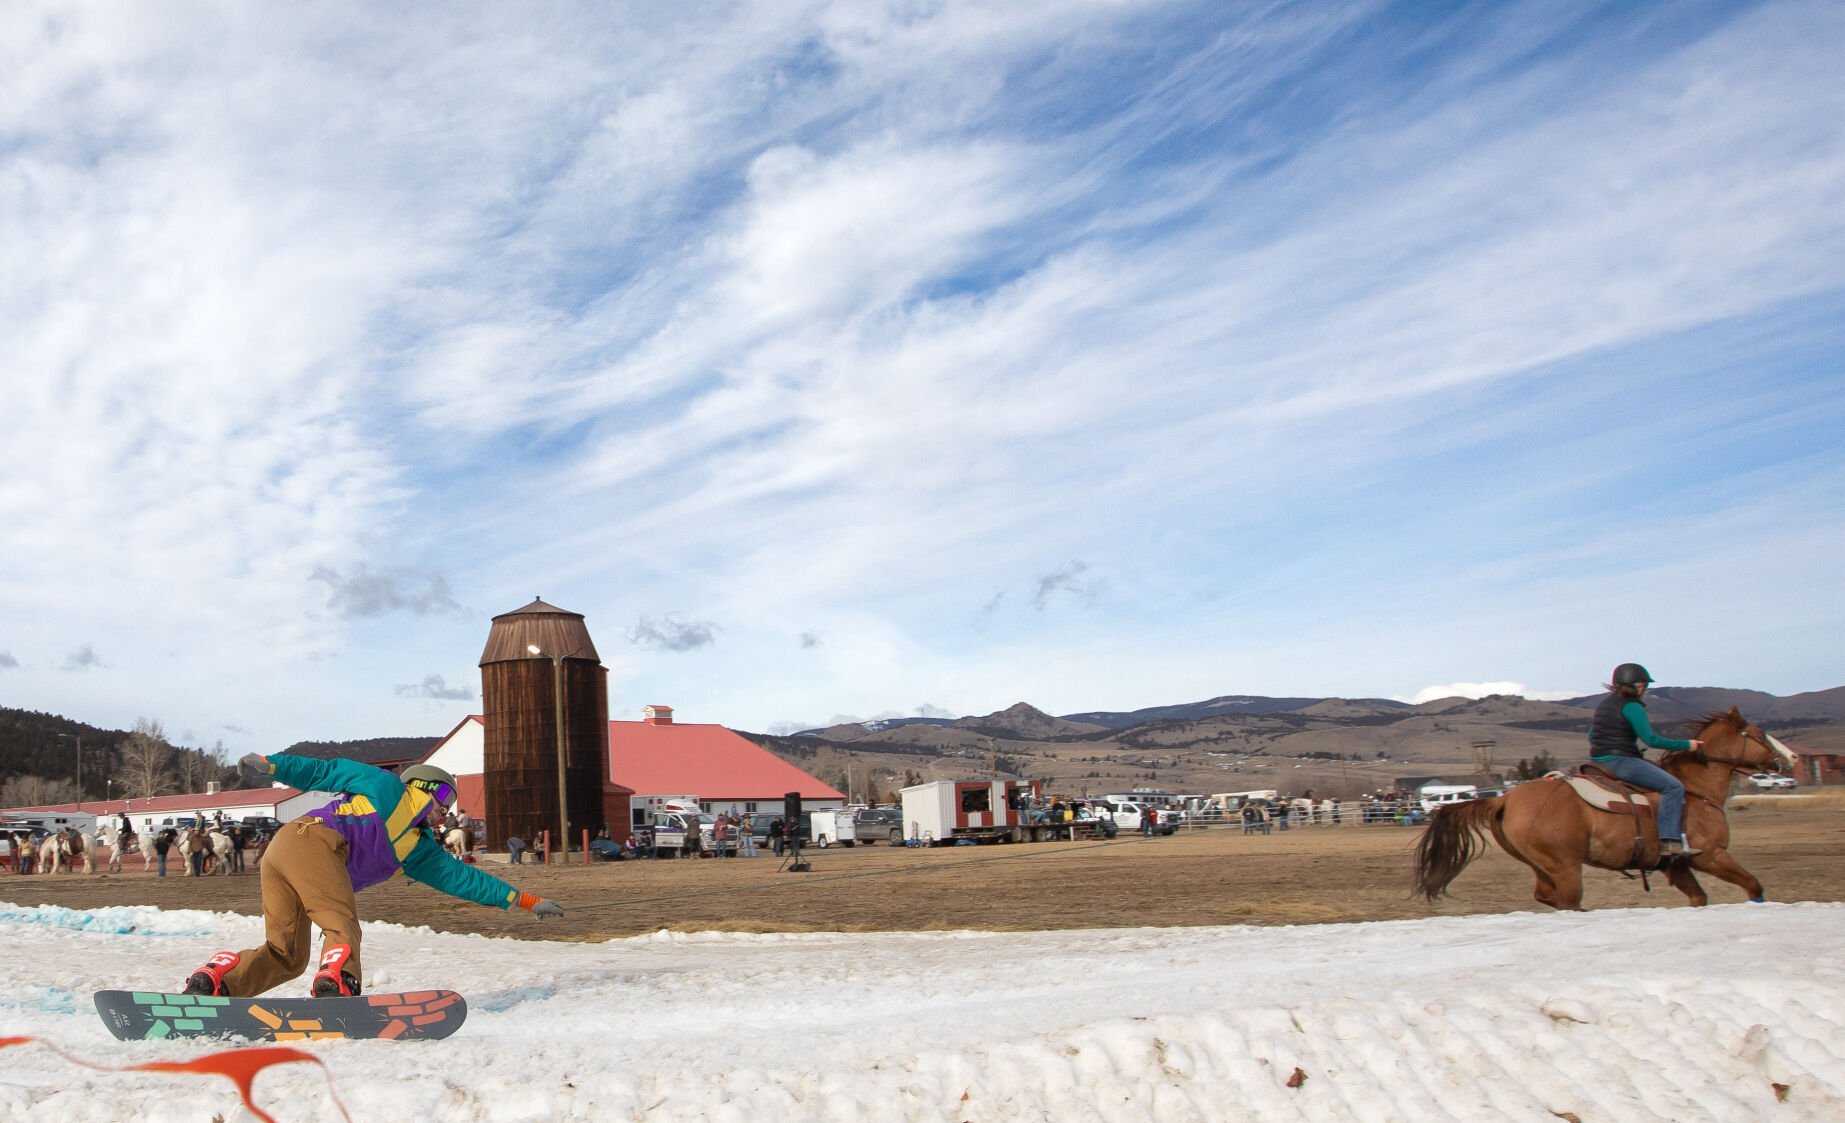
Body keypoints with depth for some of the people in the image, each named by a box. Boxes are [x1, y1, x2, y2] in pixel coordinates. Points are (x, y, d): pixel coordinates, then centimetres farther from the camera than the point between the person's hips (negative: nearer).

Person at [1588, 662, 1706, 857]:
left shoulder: (1604, 704, 16)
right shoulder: (1632, 706, -11)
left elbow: (1591, 736, 23)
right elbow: (1651, 740, -16)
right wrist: (1686, 745, -8)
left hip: (1599, 761, 10)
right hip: (1619, 761, -10)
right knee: (1673, 787, -14)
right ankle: (1670, 842, -24)